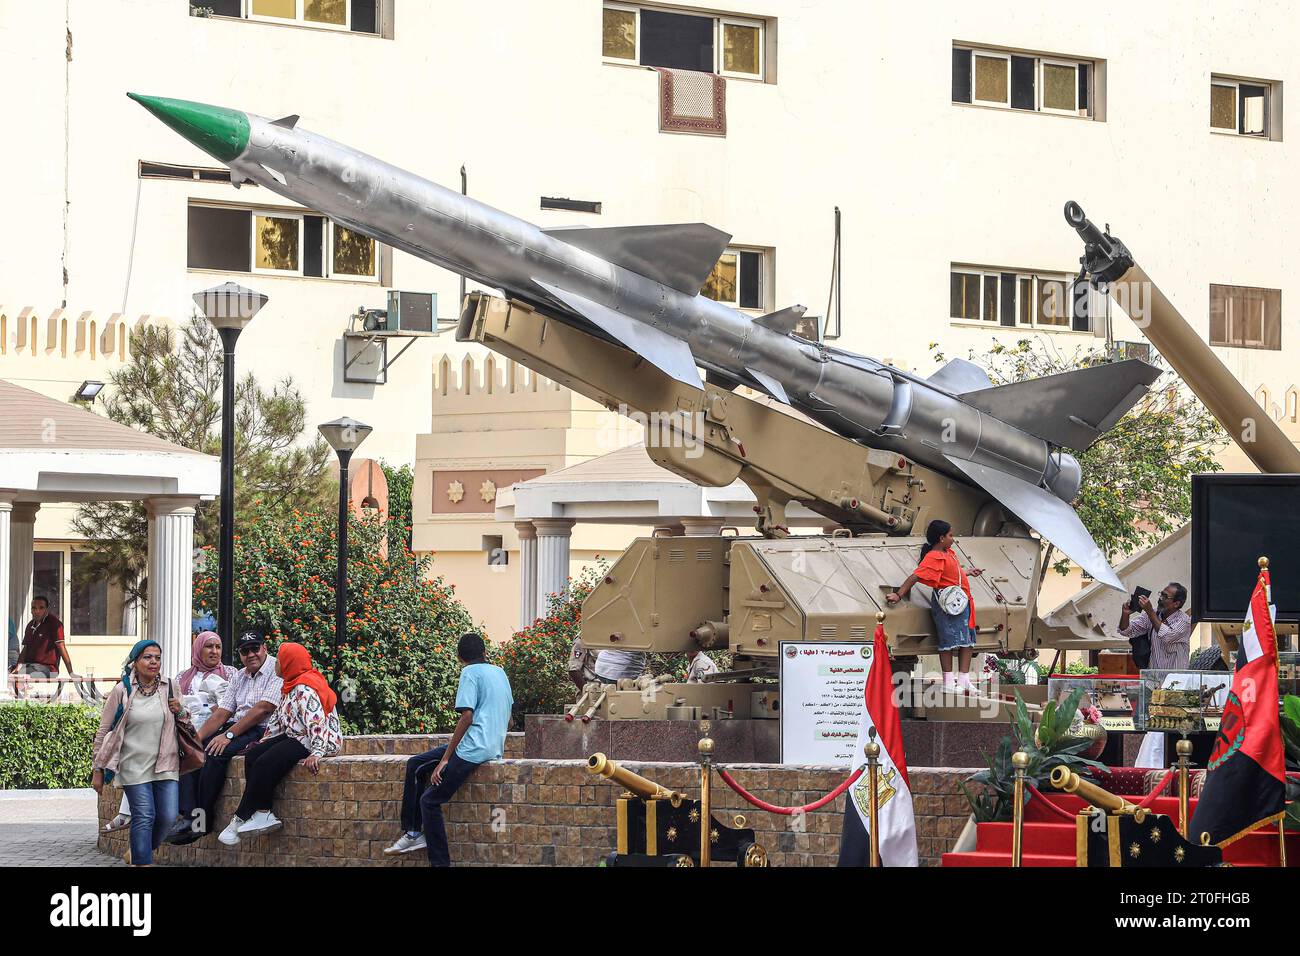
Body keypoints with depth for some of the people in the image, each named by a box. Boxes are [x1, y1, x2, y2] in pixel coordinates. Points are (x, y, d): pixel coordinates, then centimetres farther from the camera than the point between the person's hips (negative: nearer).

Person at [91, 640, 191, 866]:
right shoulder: (122, 691, -3)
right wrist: (98, 770, 1)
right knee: (144, 817, -10)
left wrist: (181, 712, -4)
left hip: (165, 764, 3)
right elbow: (104, 732, 2)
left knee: (168, 817, -2)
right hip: (134, 766, -3)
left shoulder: (169, 687, 7)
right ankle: (143, 862, -3)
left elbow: (185, 723, 21)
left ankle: (138, 852, 23)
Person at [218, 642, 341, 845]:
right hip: (294, 736, 11)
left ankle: (239, 819, -14)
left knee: (265, 763, -24)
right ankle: (263, 814, -14)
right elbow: (279, 718, 23)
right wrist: (264, 742, 19)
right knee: (252, 756, -5)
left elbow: (316, 721, -27)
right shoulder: (291, 687, 16)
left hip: (311, 740, -11)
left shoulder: (304, 690, -17)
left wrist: (316, 752, -36)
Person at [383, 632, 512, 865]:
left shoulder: (470, 672, -7)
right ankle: (413, 833, 13)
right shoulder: (500, 673, 17)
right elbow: (508, 720, 22)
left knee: (430, 800, -5)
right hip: (495, 747, 9)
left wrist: (445, 759, -13)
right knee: (415, 765, 15)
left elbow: (467, 717, -16)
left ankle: (440, 862, -7)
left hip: (473, 748, -9)